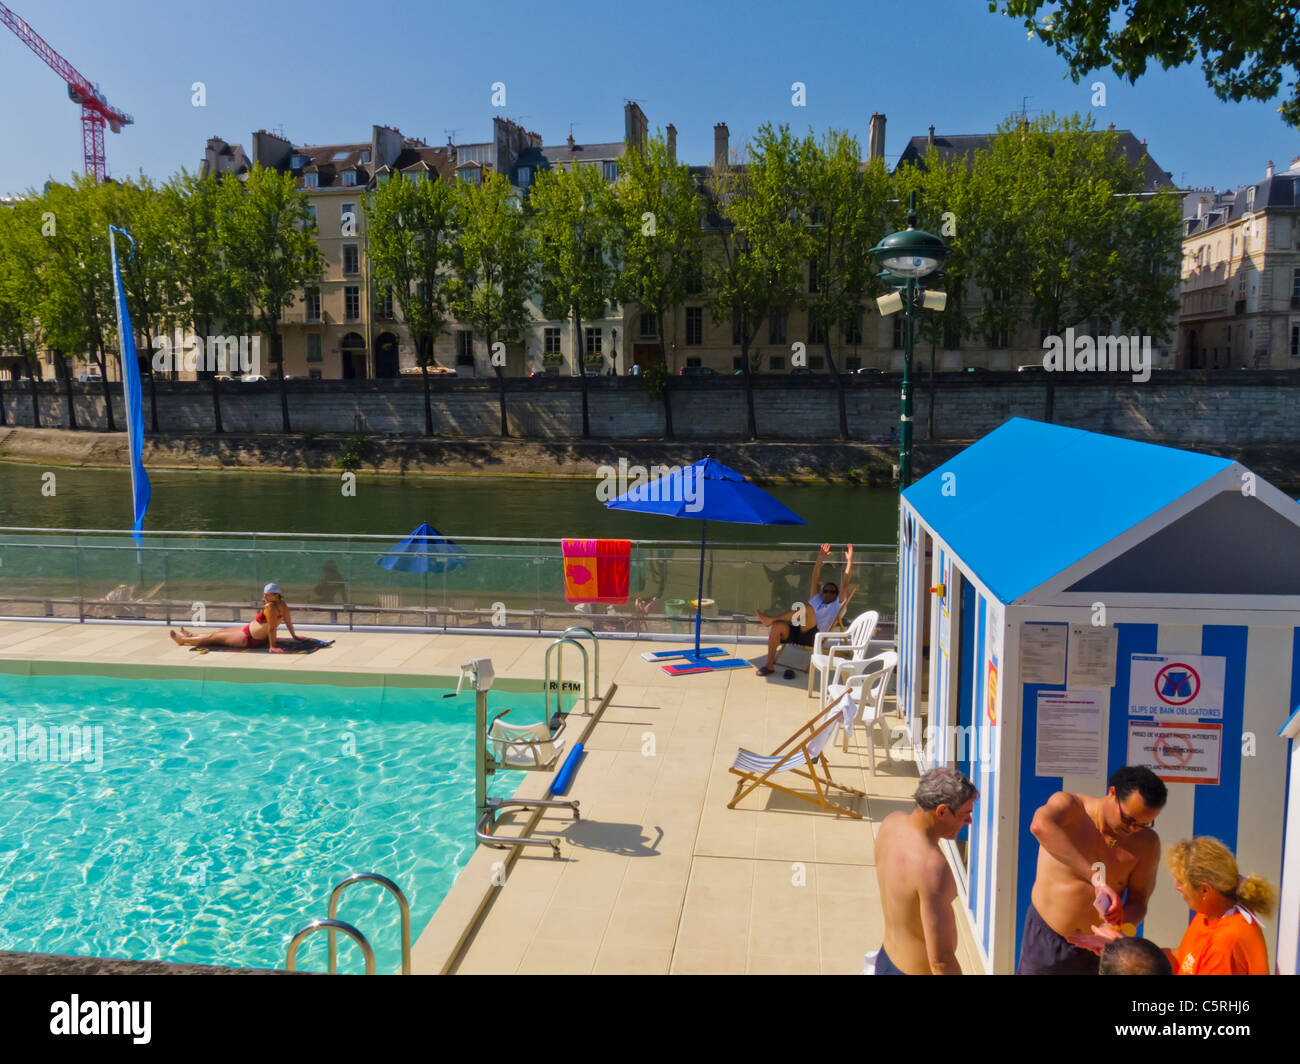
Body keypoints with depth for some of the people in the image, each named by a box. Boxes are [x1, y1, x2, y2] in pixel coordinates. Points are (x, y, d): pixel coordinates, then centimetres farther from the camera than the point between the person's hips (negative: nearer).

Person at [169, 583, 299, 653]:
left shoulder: (270, 607, -30)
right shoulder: (283, 604, -4)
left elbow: (272, 628, -31)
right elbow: (288, 622, 4)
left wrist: (272, 647, -31)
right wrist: (294, 635, 16)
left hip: (250, 639, -9)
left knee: (214, 637, 10)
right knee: (223, 631, 28)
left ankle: (183, 640, 29)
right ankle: (193, 636, 50)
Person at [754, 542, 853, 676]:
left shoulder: (837, 605, 22)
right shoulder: (816, 601, 34)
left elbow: (845, 584, 13)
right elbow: (815, 580, 26)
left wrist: (849, 561, 7)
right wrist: (820, 560, 18)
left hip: (813, 636, -5)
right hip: (796, 632, 5)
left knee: (807, 608, -32)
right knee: (777, 626, -28)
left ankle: (771, 618, -28)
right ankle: (769, 664, -21)